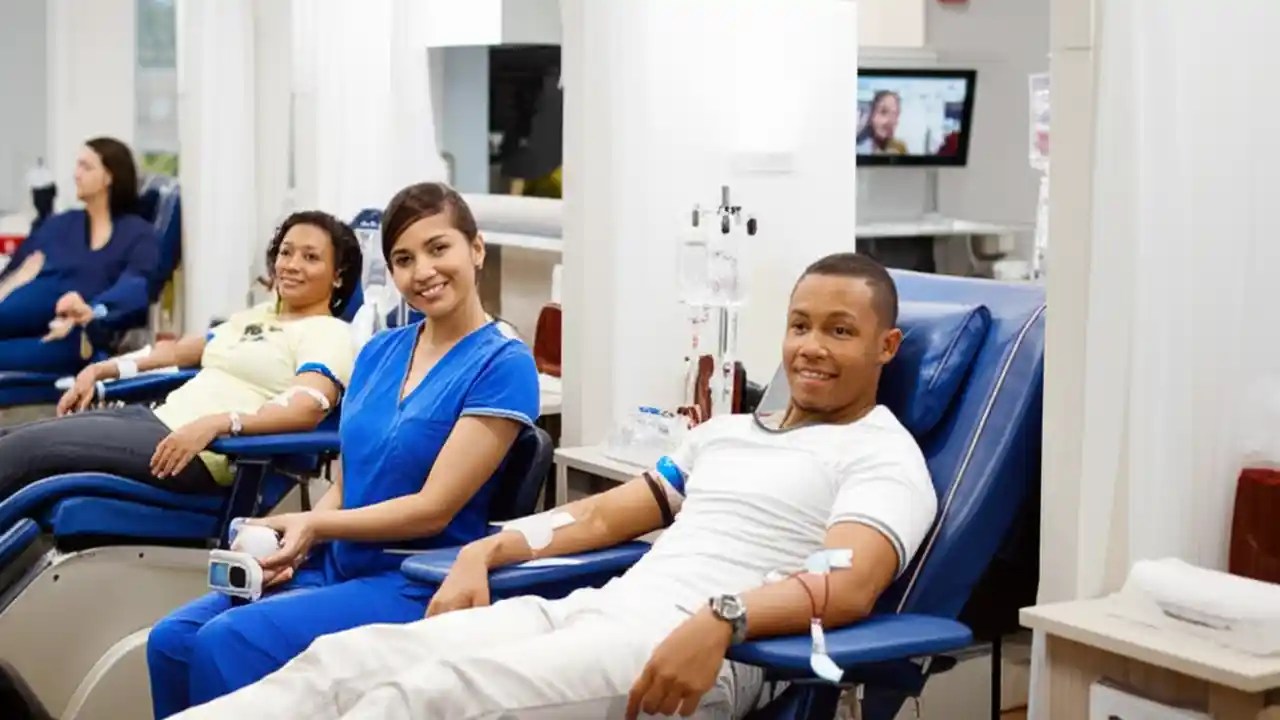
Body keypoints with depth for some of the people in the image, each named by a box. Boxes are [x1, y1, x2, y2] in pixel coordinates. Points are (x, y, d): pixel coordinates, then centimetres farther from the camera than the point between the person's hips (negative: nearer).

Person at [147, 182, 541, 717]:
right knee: (171, 640, -11)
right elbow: (346, 483, 13)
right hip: (336, 564, 7)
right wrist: (292, 546, -6)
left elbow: (434, 508, -15)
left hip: (417, 584, -7)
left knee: (226, 643, -24)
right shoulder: (378, 352, 12)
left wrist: (312, 525, -16)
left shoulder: (503, 366, -10)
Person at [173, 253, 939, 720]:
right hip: (594, 607, 8)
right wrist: (485, 550, 12)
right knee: (351, 656, -14)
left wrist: (721, 620, -33)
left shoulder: (883, 457, 4)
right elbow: (601, 516, 29)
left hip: (690, 648, -7)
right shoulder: (725, 431, 28)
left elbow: (847, 585, -15)